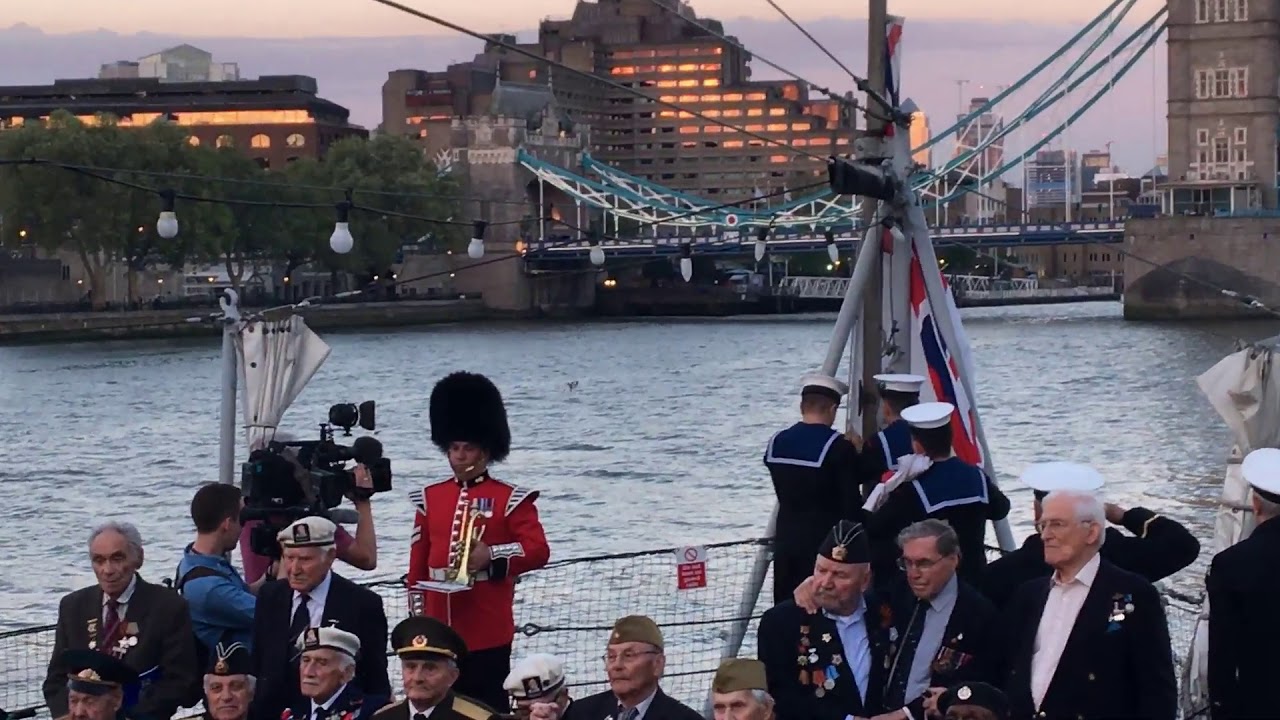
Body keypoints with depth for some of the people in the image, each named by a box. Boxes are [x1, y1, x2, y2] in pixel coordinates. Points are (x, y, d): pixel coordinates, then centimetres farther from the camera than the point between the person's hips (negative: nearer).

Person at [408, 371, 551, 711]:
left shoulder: (510, 500, 0)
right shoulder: (429, 498, 11)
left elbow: (538, 550, -9)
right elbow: (418, 562, 14)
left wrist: (492, 555, -24)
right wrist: (418, 616, 8)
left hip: (488, 633, -4)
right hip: (439, 630, 4)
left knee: (487, 707, -2)